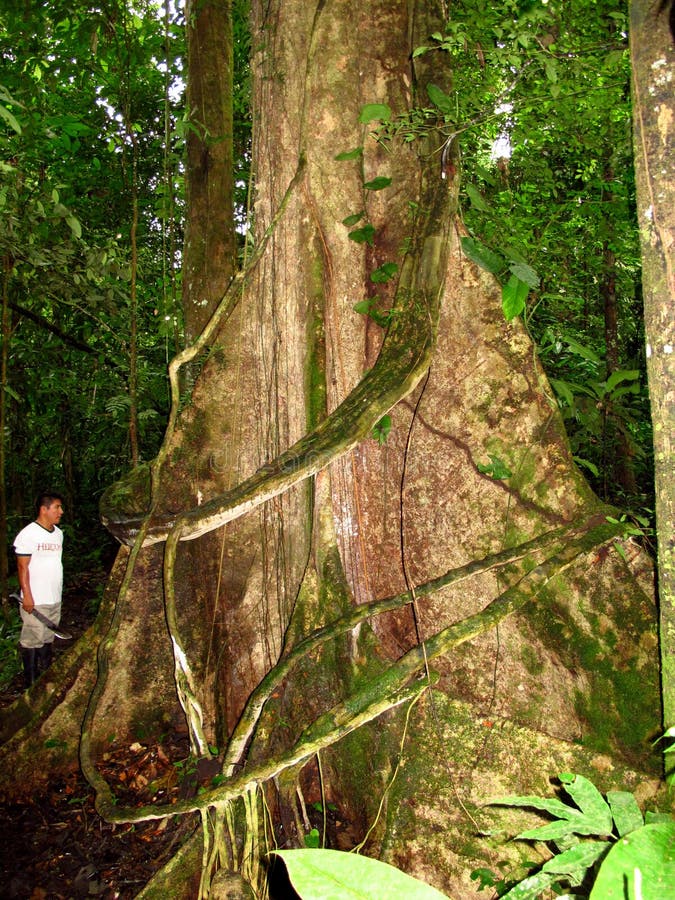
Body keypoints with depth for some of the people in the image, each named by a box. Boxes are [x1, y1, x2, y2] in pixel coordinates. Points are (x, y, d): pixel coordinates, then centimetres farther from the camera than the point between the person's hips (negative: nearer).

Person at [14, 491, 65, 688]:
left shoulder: (58, 533, 10)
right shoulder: (28, 534, -12)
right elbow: (23, 566, -12)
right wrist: (27, 595, -15)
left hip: (55, 598, 7)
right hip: (35, 600, -7)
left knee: (48, 638, 15)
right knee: (32, 640, 1)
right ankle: (31, 683, 12)